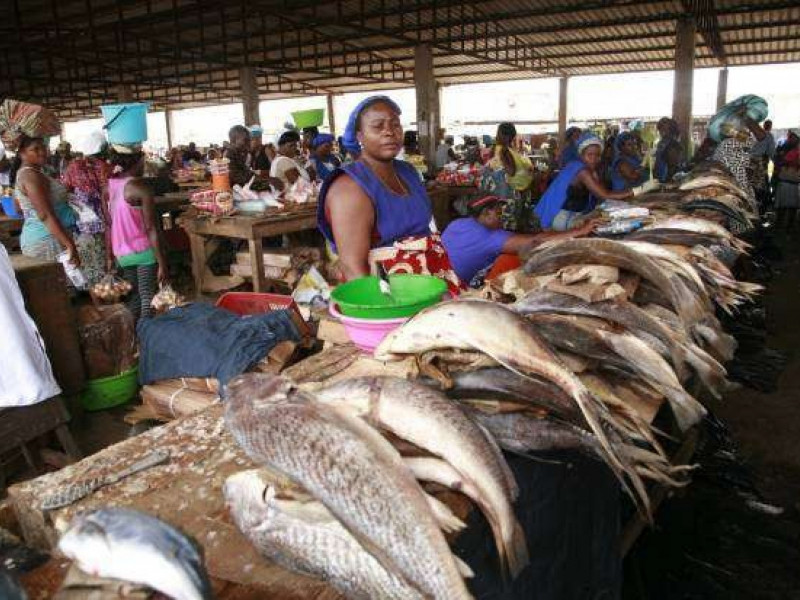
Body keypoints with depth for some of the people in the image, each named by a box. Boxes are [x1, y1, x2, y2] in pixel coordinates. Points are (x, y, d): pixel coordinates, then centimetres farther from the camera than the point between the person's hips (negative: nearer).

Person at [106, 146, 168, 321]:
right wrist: (162, 263, -14)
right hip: (144, 252, -6)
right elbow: (151, 229, -15)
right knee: (148, 299, -2)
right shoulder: (140, 188, -13)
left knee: (133, 298, 17)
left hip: (122, 253, 7)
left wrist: (110, 256, 16)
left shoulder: (109, 185, 5)